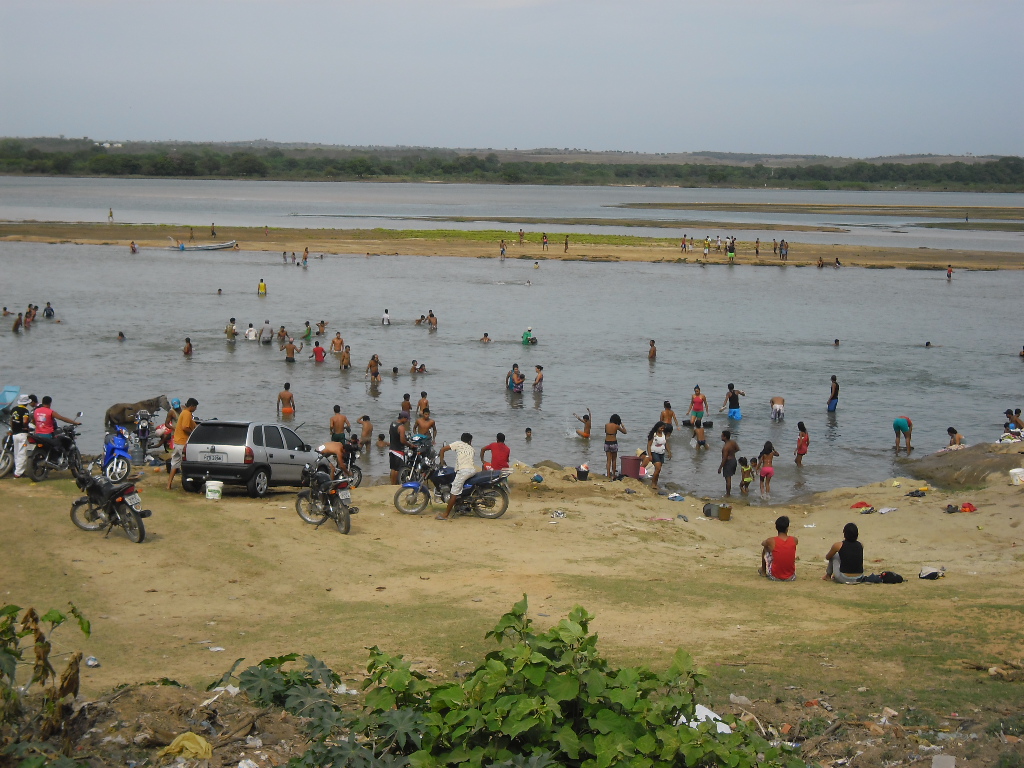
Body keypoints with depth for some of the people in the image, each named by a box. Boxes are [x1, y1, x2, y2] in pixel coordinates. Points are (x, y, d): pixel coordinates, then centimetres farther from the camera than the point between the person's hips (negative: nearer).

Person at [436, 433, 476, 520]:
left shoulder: (458, 443, 12)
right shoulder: (471, 448, 26)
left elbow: (443, 449, 7)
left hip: (463, 470, -6)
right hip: (473, 470, 6)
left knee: (454, 493, -6)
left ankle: (446, 514, -6)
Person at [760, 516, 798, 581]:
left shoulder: (771, 541, -15)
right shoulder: (794, 540, -10)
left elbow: (763, 543, 11)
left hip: (775, 577, -2)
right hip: (791, 577, 2)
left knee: (765, 549, 18)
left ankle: (763, 571, 39)